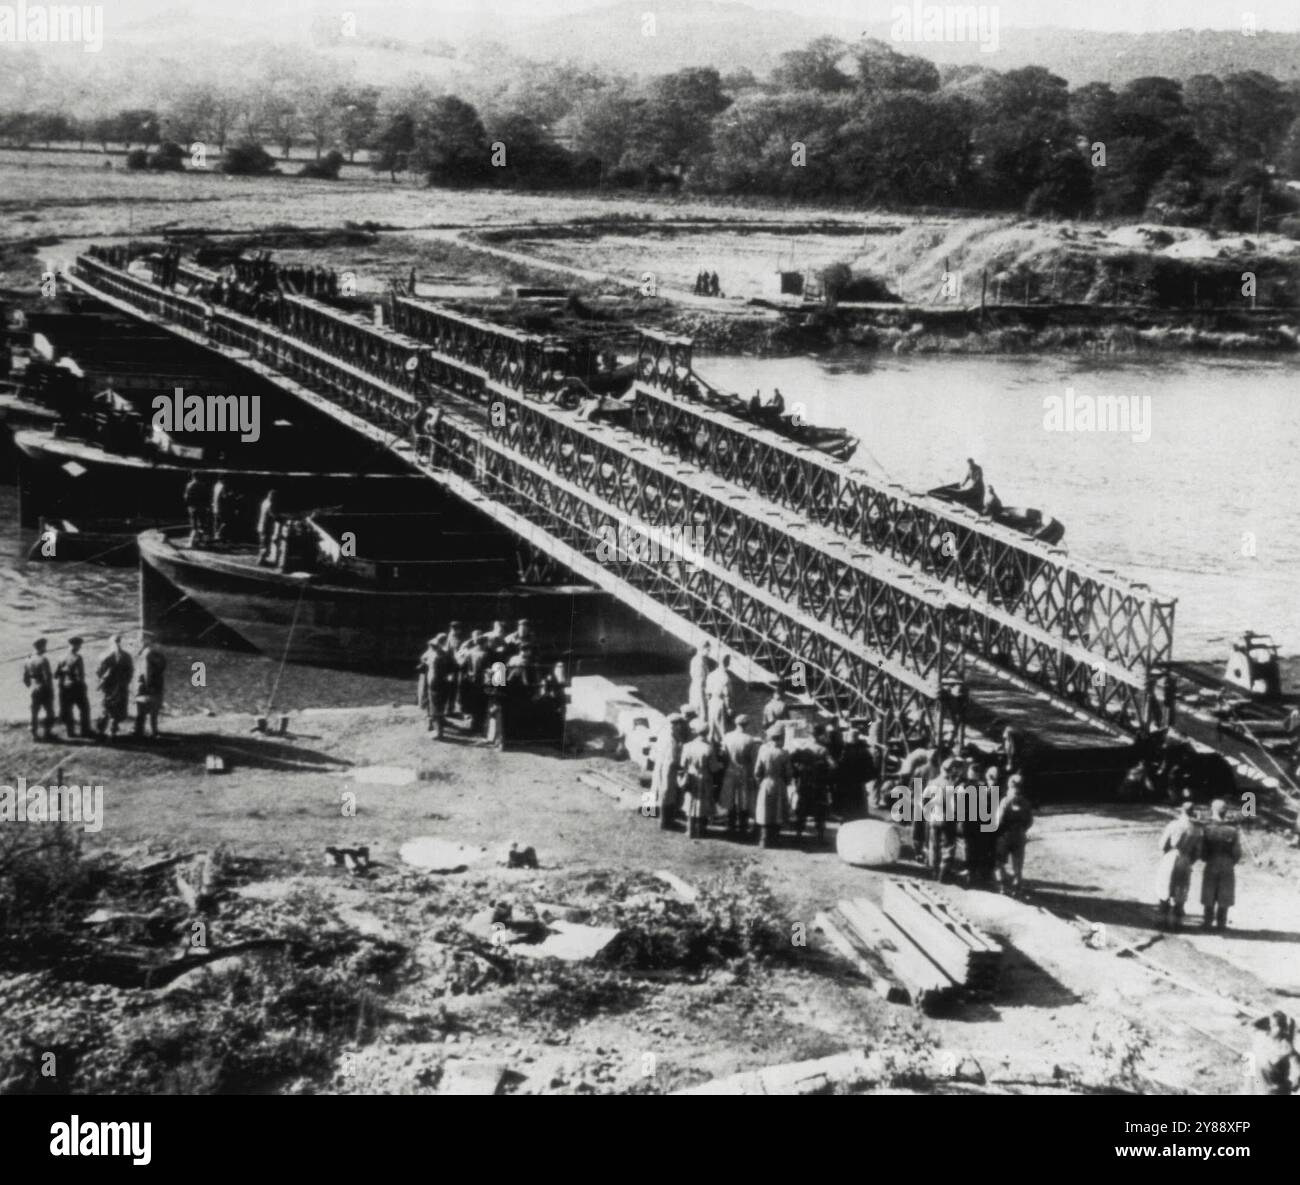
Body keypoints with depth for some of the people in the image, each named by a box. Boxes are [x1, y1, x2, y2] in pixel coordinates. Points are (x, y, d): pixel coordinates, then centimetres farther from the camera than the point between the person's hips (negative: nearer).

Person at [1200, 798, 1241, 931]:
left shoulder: (1208, 828, -12)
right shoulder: (1233, 830, -10)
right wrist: (1231, 862, 12)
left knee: (1209, 900, 11)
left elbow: (1203, 852, -9)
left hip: (1211, 867, 0)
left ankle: (1207, 922, 13)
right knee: (1224, 900, 10)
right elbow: (1237, 853, -7)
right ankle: (1221, 923, 12)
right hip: (1228, 869, 0)